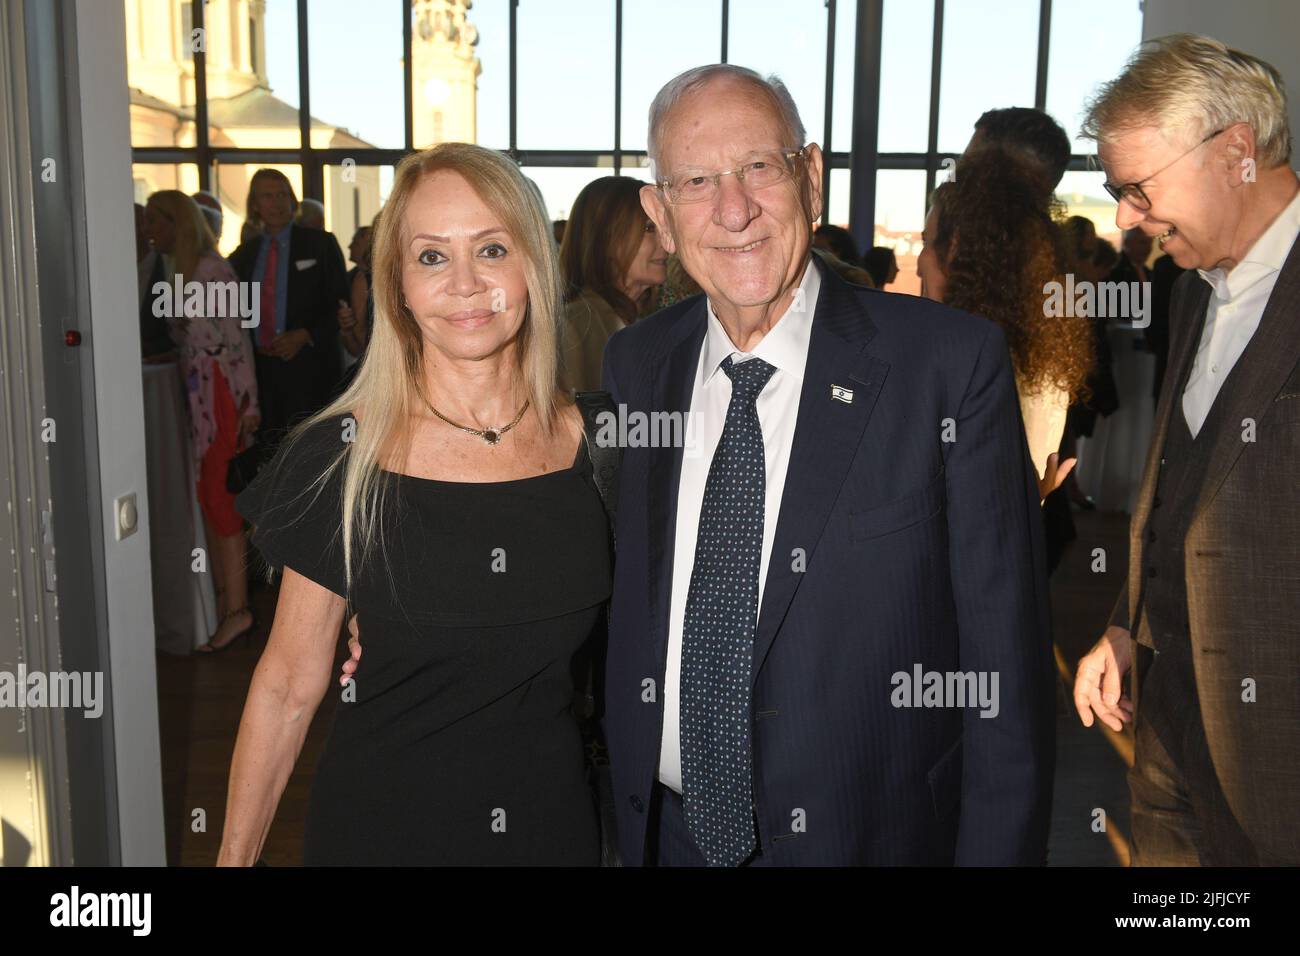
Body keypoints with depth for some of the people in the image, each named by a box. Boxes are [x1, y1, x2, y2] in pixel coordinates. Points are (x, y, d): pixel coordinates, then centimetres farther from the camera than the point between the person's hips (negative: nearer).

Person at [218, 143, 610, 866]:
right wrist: (235, 855, -4)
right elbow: (290, 683, -5)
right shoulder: (342, 456, -11)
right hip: (383, 824, -1)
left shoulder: (592, 441, -6)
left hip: (552, 823, 2)